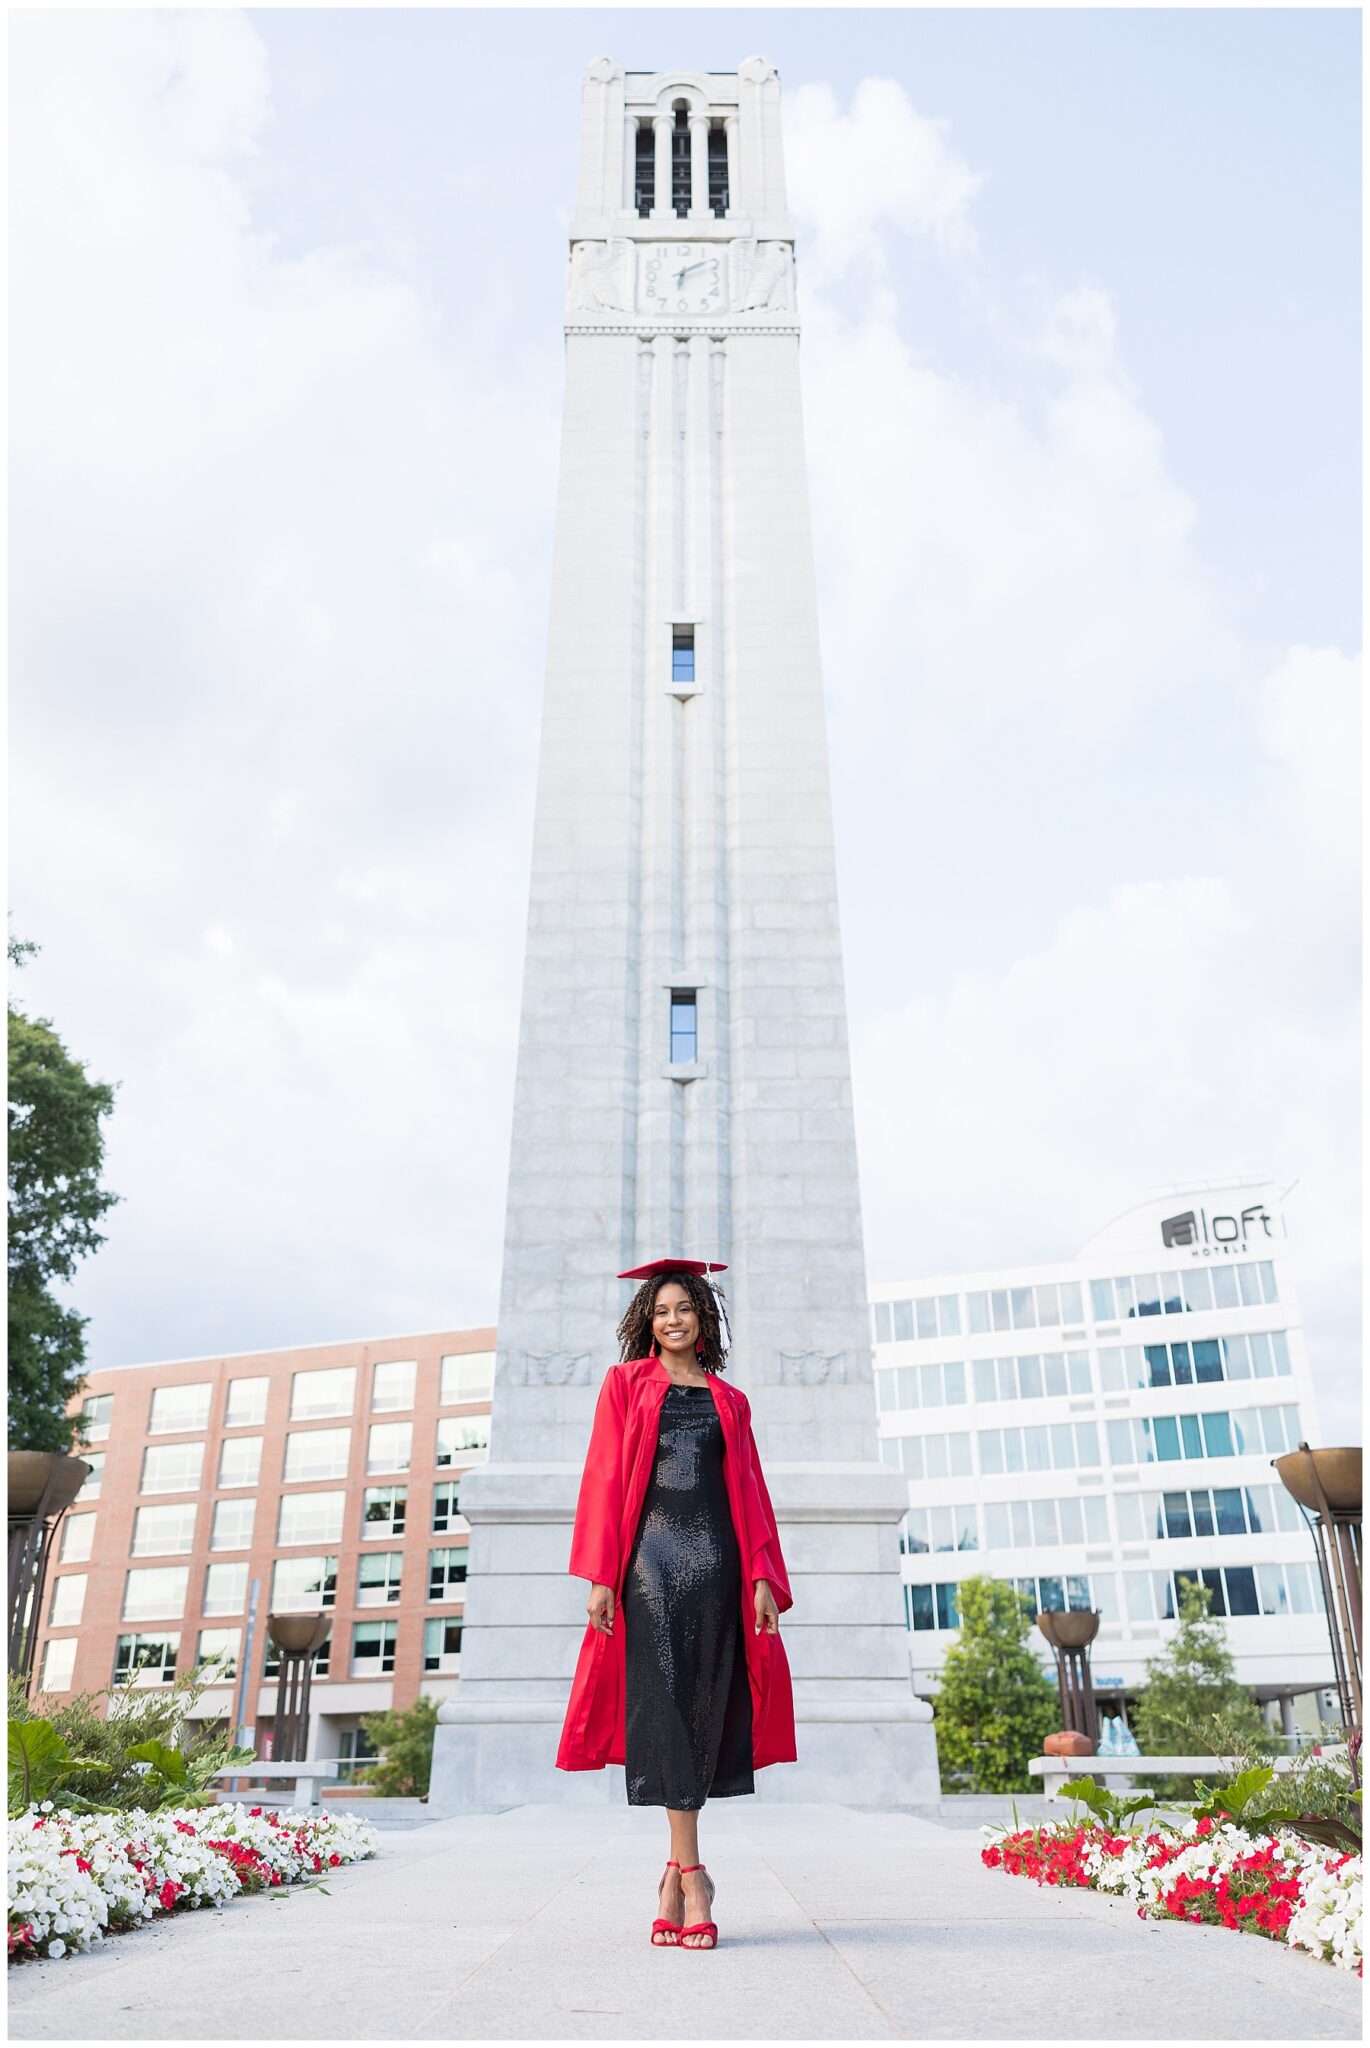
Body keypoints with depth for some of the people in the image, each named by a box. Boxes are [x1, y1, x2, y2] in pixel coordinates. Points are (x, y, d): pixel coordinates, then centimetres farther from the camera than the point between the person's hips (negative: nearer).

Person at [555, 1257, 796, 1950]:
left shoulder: (730, 1400, 17)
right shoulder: (626, 1383, 10)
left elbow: (750, 1490, 14)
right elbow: (605, 1478, 3)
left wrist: (762, 1577, 2)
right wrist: (600, 1576, -6)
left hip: (715, 1556, 2)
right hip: (650, 1552, -2)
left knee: (704, 1706, 2)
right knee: (665, 1704, -6)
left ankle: (676, 1872, 13)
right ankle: (692, 1876, -3)